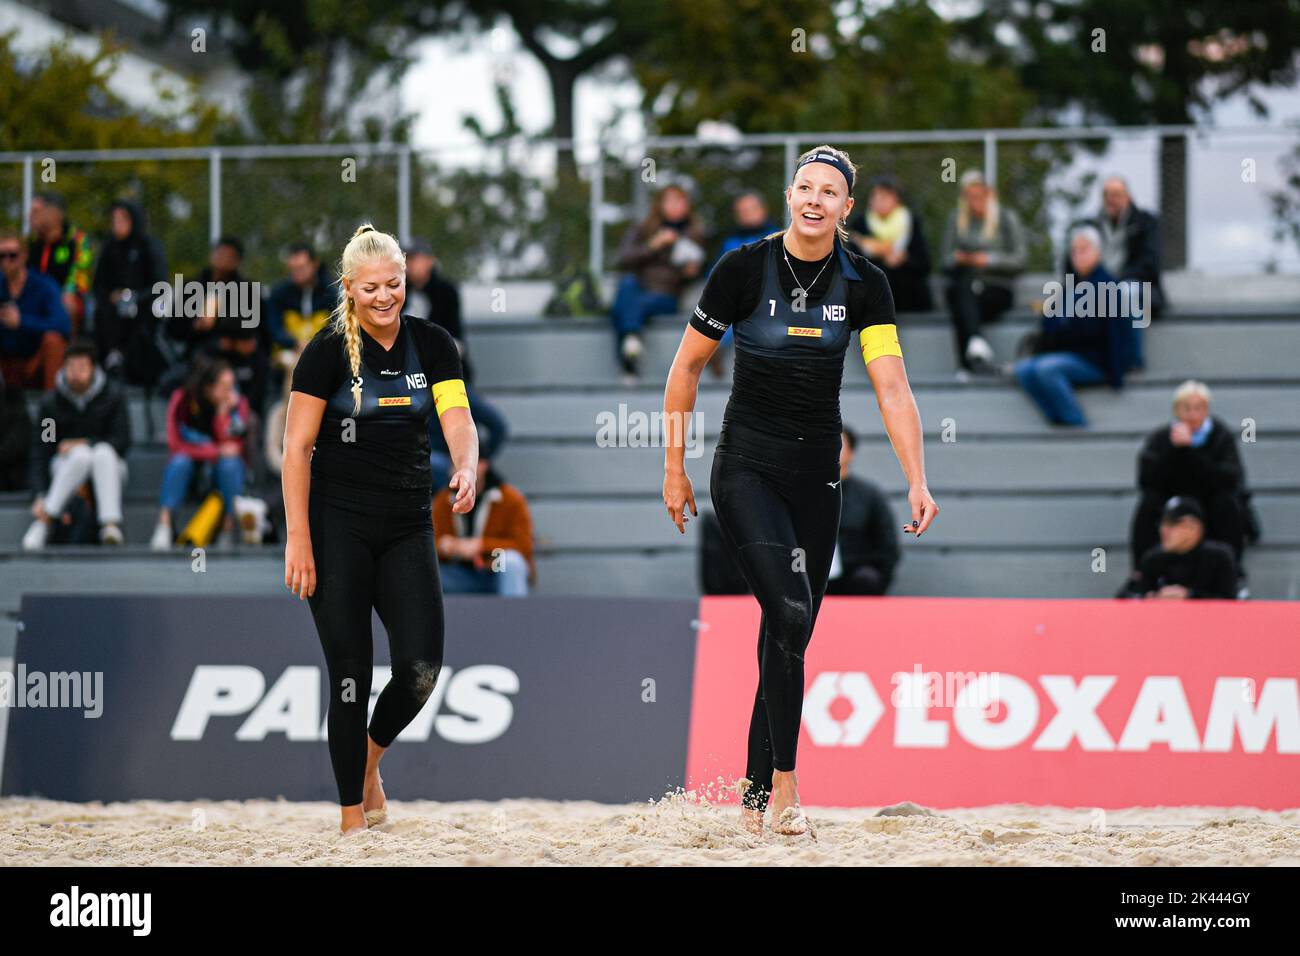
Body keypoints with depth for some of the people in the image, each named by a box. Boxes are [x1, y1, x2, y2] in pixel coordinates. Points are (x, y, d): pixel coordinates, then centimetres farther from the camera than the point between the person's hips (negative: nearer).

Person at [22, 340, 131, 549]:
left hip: (108, 463, 0)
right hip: (66, 466, 0)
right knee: (81, 454, -34)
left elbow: (123, 441, -9)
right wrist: (40, 496, -21)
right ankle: (42, 520, -35)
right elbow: (40, 451, -10)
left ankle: (111, 524, -46)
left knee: (103, 452, -34)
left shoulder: (113, 395, -6)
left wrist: (84, 443, -20)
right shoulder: (51, 401, -5)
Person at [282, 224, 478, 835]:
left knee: (421, 667, -7)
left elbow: (457, 419, -8)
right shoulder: (328, 350, -7)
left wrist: (466, 469, -31)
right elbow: (296, 448, -7)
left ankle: (369, 762, 23)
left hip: (407, 529, 3)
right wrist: (297, 540, -13)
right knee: (350, 674, -3)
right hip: (337, 528, -3)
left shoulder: (431, 345, 4)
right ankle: (352, 817, 8)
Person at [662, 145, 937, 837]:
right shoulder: (744, 269, -9)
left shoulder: (863, 284, -2)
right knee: (790, 614, -21)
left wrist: (917, 482, -20)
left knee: (790, 636, 7)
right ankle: (785, 784, -13)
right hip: (746, 470, -4)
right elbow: (687, 366, 1)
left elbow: (892, 388, -9)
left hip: (817, 477, 4)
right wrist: (674, 467, 2)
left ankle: (754, 797, 18)